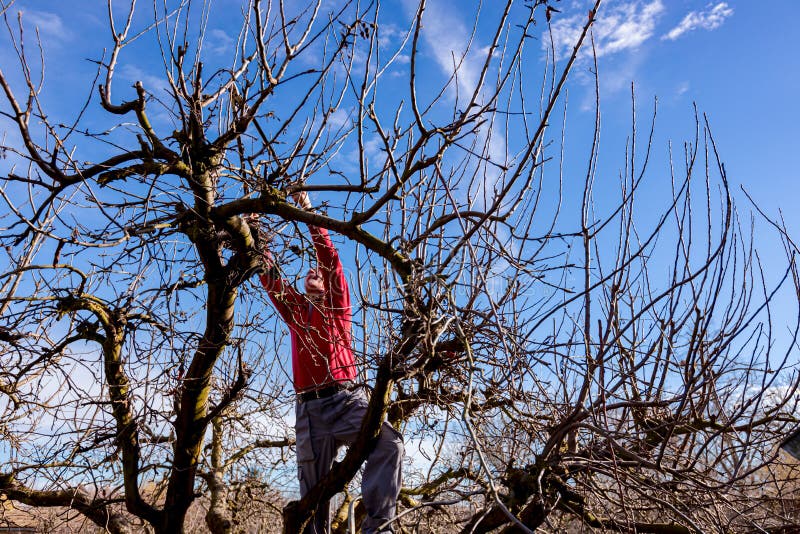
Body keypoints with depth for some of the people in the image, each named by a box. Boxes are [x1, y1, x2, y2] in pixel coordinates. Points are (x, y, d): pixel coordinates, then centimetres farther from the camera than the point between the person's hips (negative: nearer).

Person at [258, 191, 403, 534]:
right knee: (313, 485, 1)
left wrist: (309, 214, 4)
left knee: (389, 444, -27)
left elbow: (330, 259, 6)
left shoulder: (337, 304, 15)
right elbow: (270, 278, 19)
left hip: (346, 399, -3)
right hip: (309, 408, 3)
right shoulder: (294, 309, 24)